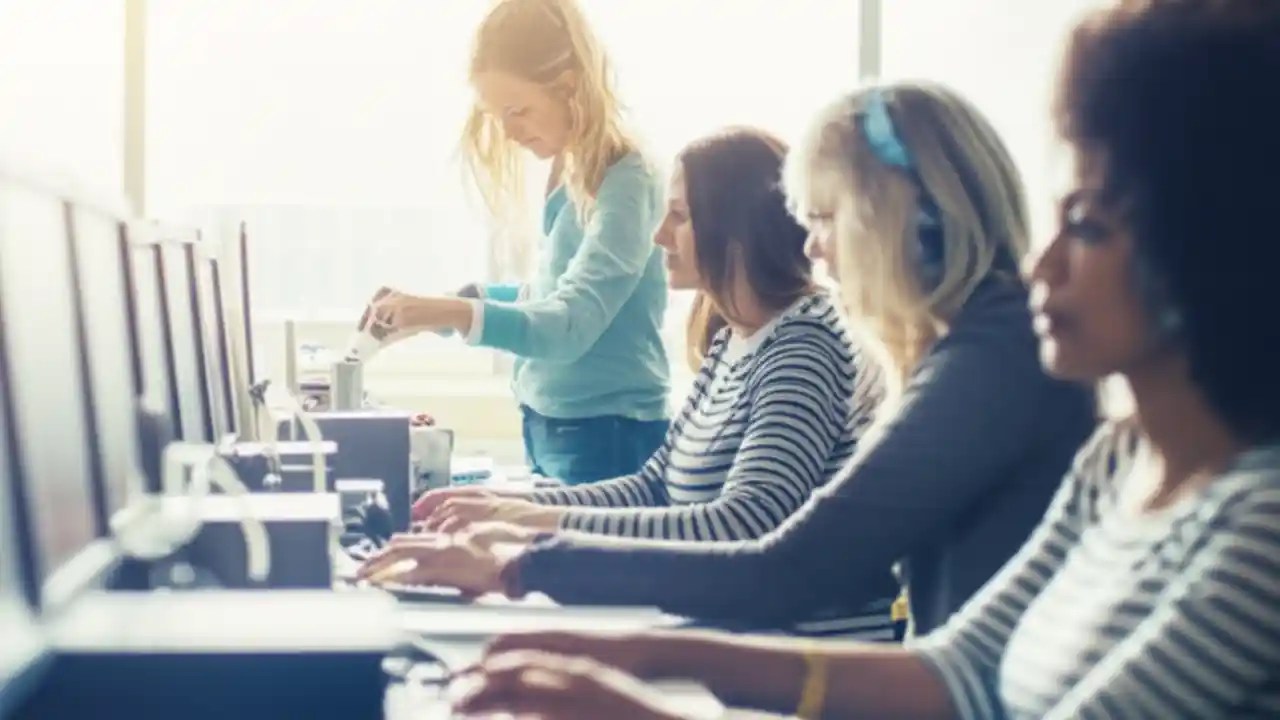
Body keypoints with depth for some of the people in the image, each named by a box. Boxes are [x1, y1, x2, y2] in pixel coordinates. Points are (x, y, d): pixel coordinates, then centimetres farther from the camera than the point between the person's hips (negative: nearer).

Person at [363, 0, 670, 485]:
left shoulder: (625, 182, -17)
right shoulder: (567, 174, 7)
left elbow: (572, 324, -27)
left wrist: (452, 314, -39)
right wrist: (471, 298, 7)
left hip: (607, 436, -8)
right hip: (548, 427, 8)